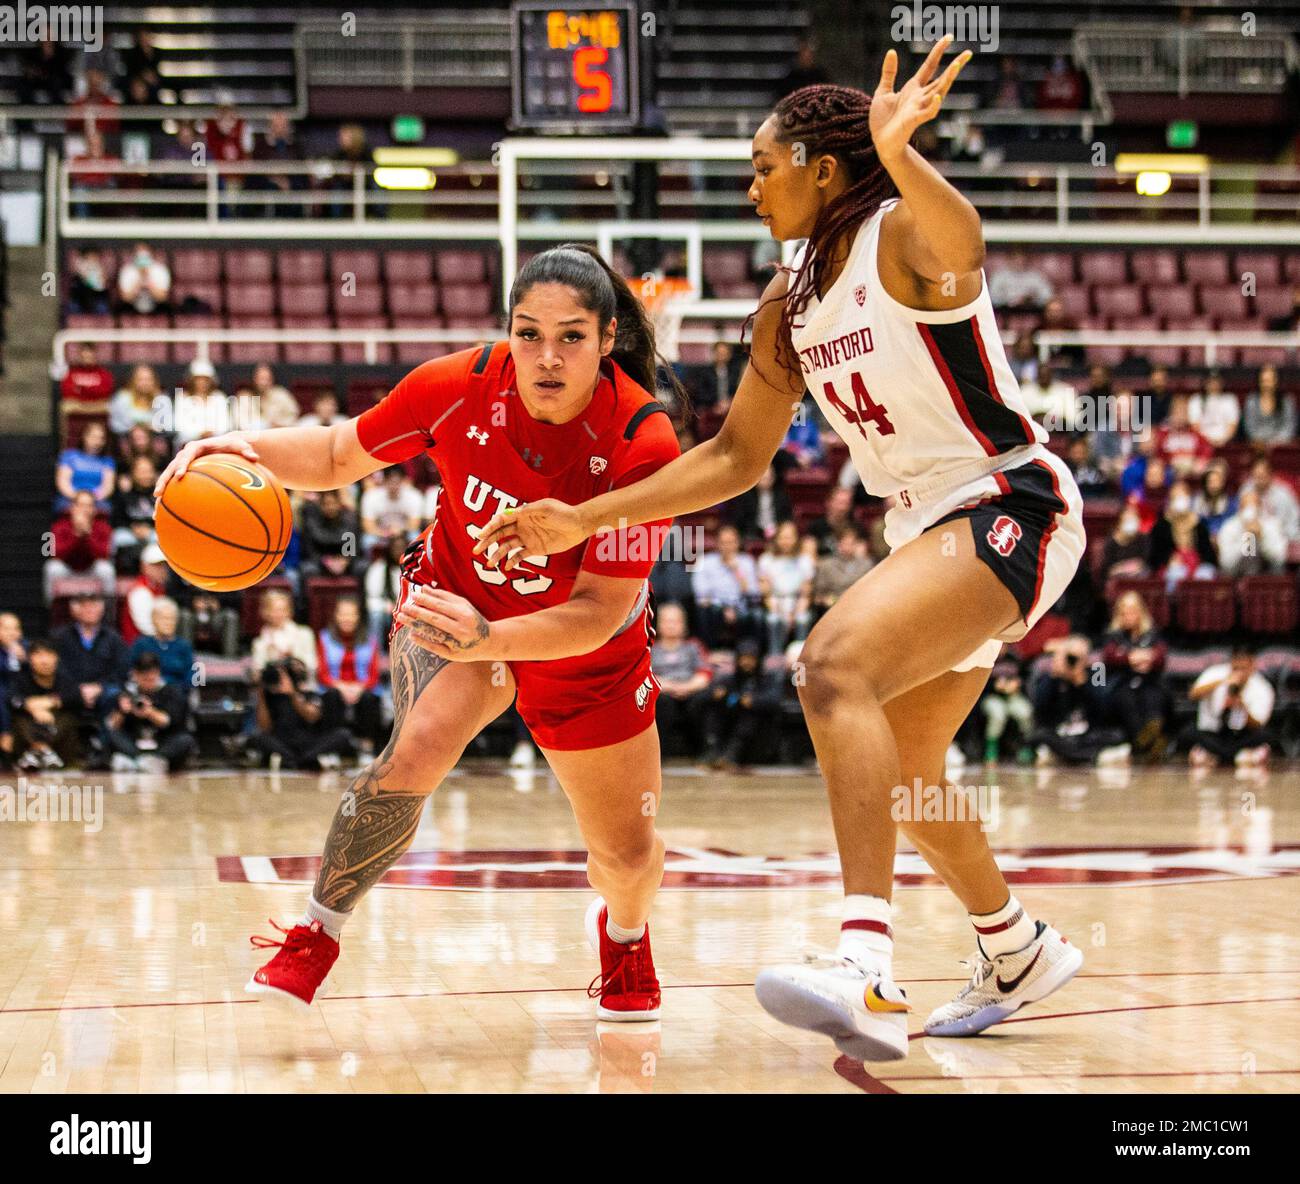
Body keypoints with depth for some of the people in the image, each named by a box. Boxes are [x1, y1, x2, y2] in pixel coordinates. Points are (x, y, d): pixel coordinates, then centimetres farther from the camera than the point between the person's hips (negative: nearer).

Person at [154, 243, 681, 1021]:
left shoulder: (644, 443, -33)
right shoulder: (459, 387, -27)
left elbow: (597, 613, -33)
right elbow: (342, 455, -10)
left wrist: (488, 640, -50)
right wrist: (253, 450, -30)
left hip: (588, 651, 0)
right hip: (458, 596, 0)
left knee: (630, 854, 9)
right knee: (420, 747, -31)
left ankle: (623, 933, 48)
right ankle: (315, 938, -11)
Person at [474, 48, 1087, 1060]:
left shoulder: (903, 237, -15)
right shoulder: (790, 302, 10)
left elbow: (959, 244, -42)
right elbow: (737, 454, 15)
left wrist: (899, 158, -63)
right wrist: (585, 519, 10)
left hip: (1010, 508, -10)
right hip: (931, 524, 10)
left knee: (836, 663, -31)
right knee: (896, 769, 19)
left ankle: (869, 976, -42)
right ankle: (1020, 954, 43)